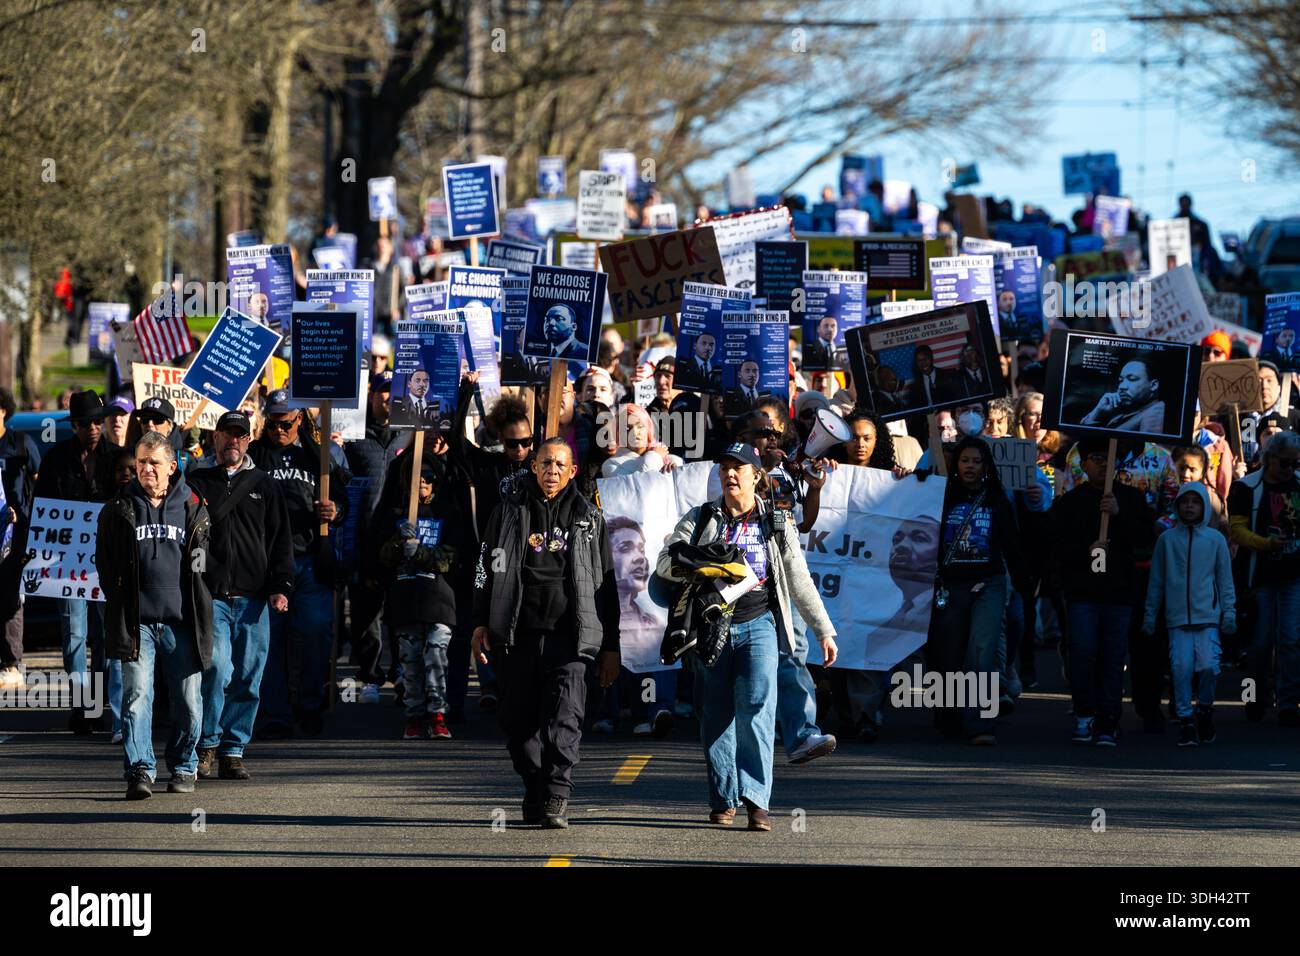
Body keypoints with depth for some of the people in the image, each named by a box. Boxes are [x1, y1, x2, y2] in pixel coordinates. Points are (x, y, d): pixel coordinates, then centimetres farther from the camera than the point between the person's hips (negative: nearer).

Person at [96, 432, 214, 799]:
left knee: (188, 701, 3)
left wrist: (199, 608, 7)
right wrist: (119, 603, 7)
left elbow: (207, 559, 14)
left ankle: (184, 768, 20)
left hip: (182, 621, 0)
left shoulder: (192, 508, 7)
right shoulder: (119, 510, 8)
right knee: (137, 696, -11)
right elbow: (105, 562, 14)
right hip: (136, 622, 0)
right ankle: (140, 771, -12)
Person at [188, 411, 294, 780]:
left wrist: (280, 586, 2)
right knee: (217, 668, -17)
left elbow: (280, 539, 14)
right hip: (210, 594, -3)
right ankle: (207, 745, -3)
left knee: (247, 677, 1)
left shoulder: (265, 485, 16)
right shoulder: (196, 482, 10)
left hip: (253, 597, 3)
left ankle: (233, 750, 9)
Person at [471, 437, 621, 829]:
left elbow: (606, 583, 13)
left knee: (563, 717, -14)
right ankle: (535, 790, 21)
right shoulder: (509, 512, 11)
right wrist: (481, 624, 4)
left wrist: (610, 646, 10)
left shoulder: (588, 518, 11)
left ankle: (556, 797, -17)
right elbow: (486, 569, 13)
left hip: (569, 635, -2)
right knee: (519, 722, 5)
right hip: (518, 634, 2)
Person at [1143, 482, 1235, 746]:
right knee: (1181, 667, -9)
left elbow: (1225, 578, 12)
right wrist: (1150, 614, 13)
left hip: (1208, 616, -1)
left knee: (1208, 665, -12)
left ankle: (1205, 709, 14)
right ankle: (1187, 721, 3)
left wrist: (1229, 611, 5)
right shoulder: (1167, 539, 8)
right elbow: (1156, 581, 14)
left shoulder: (1215, 539, 7)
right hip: (1177, 618, 1)